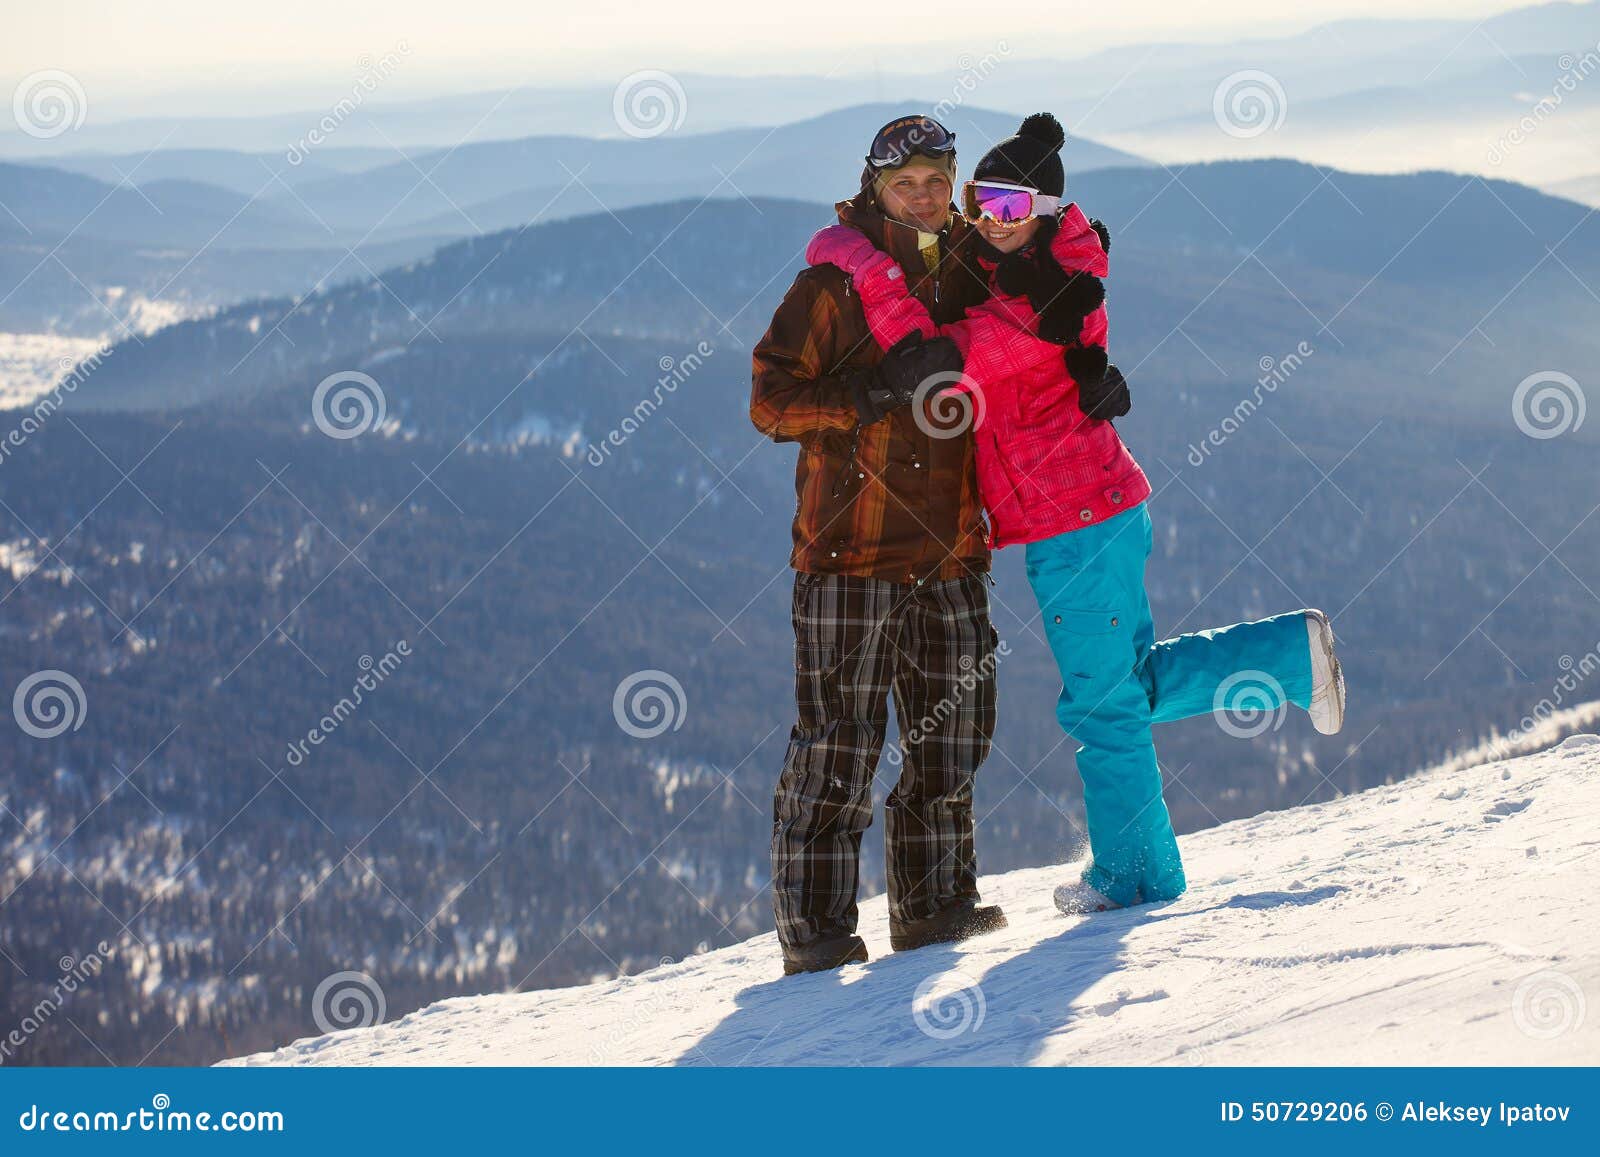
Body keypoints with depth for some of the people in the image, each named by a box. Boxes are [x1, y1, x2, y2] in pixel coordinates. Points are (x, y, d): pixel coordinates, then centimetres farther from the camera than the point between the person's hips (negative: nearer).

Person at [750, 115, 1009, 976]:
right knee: (837, 744, -5)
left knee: (951, 737, 10)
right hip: (851, 554, -5)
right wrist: (873, 390, -19)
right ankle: (815, 929, 1)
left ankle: (933, 905, 23)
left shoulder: (973, 277, 12)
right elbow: (771, 399, -8)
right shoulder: (834, 283, -4)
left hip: (950, 554, 5)